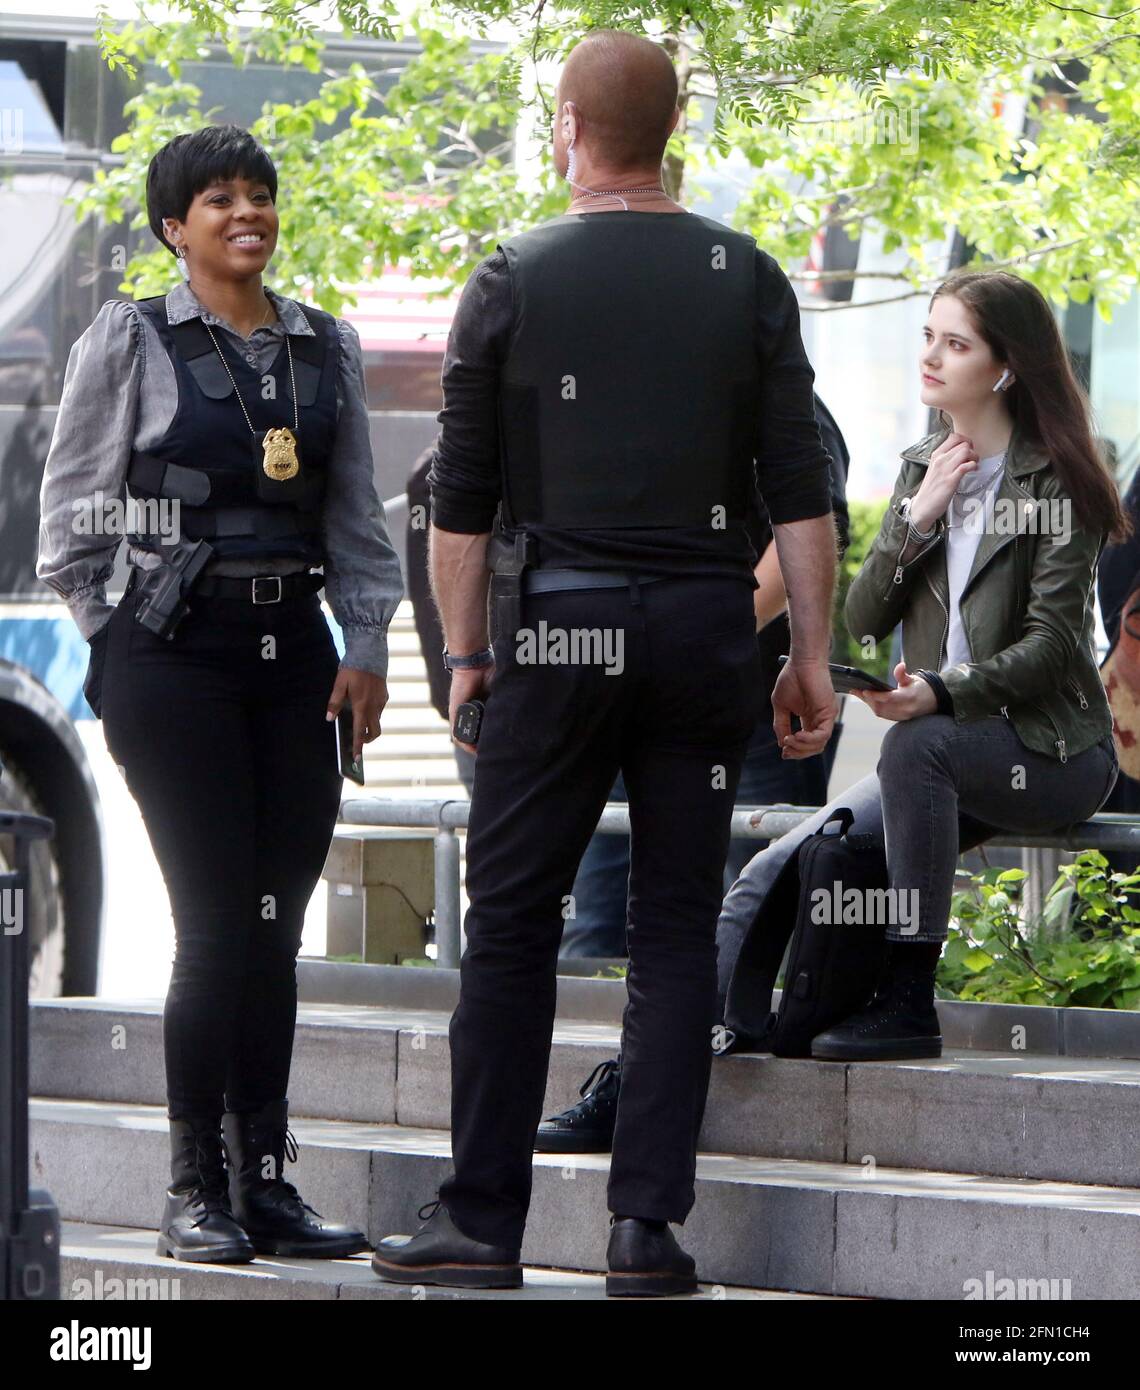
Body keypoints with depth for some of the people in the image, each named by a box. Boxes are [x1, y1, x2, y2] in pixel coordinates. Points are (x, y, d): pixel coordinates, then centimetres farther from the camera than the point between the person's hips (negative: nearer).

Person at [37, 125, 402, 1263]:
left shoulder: (327, 347, 13)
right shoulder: (130, 341, 1)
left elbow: (357, 515, 16)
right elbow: (72, 509, 5)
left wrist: (365, 647, 8)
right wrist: (109, 639, 2)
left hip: (294, 649, 4)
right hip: (175, 648, -4)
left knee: (277, 923, 2)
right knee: (217, 921, -8)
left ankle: (264, 1180, 6)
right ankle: (195, 1189, -2)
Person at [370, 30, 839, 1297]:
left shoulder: (513, 280, 0)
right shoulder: (745, 280, 4)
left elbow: (462, 501, 1)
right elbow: (799, 490, 1)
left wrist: (465, 654, 10)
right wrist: (811, 659, 5)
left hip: (560, 624, -1)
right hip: (706, 623, 1)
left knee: (511, 920, 4)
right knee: (676, 929, 4)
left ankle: (481, 1221, 2)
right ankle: (647, 1226, 0)